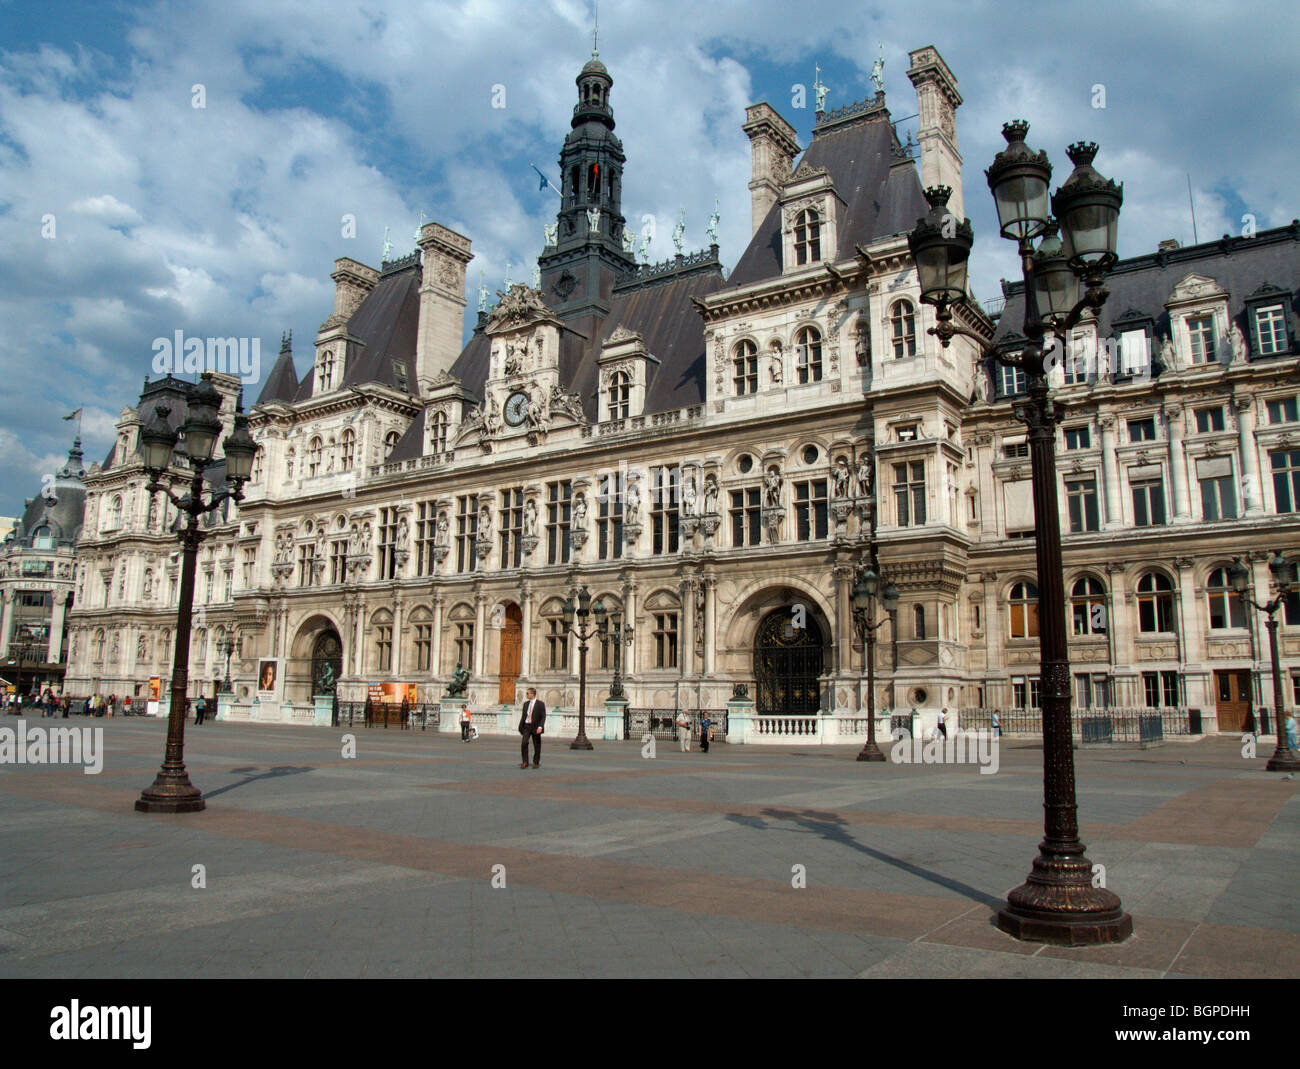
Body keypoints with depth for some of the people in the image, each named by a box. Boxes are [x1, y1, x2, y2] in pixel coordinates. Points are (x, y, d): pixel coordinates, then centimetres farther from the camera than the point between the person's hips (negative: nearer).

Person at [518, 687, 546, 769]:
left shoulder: (540, 704, -4)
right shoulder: (526, 704, 12)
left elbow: (543, 716, -7)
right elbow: (523, 716, 16)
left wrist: (540, 727, -19)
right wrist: (520, 727, 12)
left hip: (535, 727, -3)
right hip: (526, 726, 3)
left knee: (536, 746, 4)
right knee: (524, 743, -12)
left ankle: (536, 762, 18)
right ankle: (525, 762, -5)